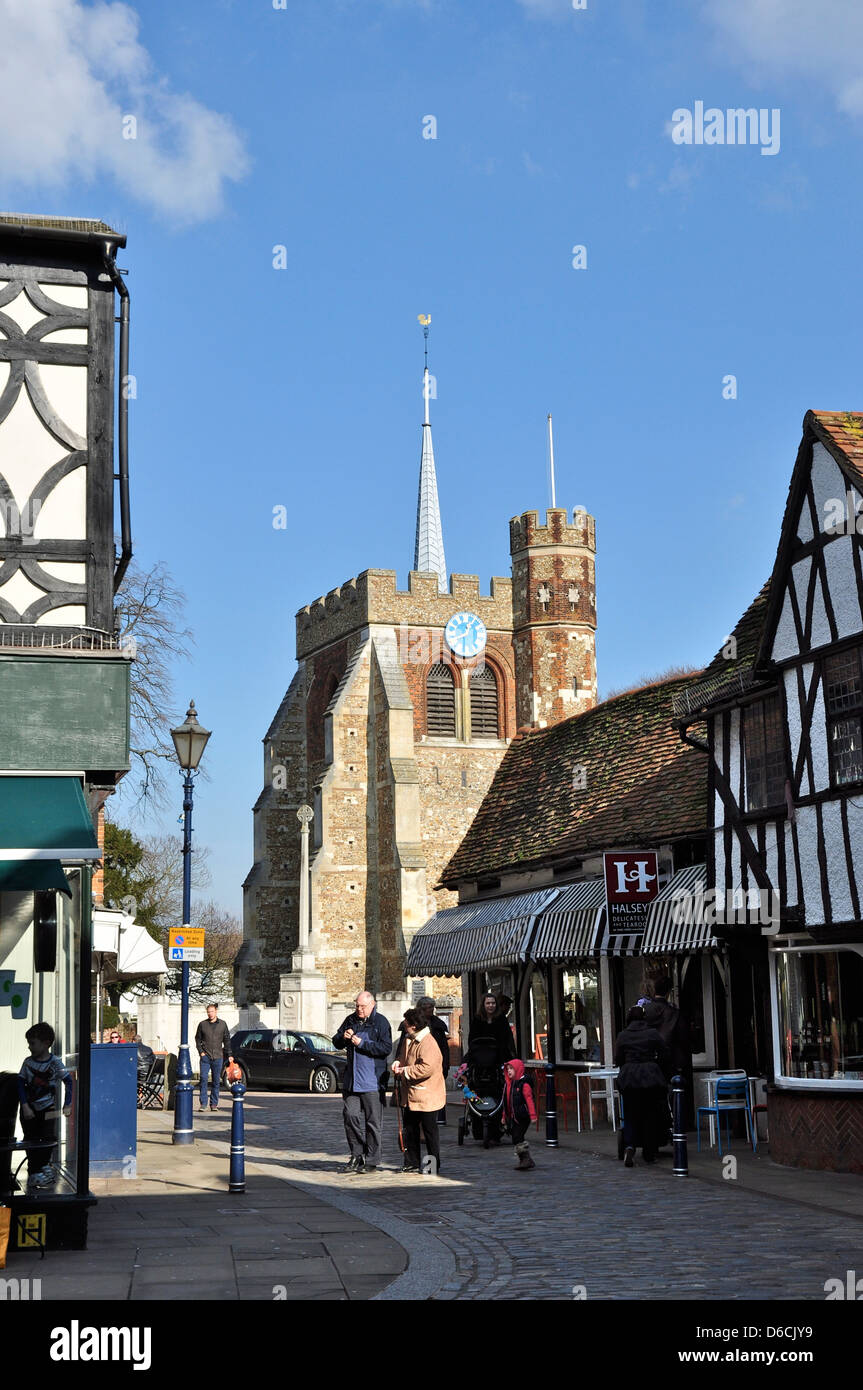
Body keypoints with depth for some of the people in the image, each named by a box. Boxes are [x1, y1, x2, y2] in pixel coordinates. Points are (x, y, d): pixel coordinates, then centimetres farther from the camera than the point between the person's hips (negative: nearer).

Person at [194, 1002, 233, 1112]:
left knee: (216, 1081, 4)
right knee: (203, 1079, -8)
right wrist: (201, 1051, -1)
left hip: (218, 1057, 1)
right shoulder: (202, 1024, 4)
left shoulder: (222, 1024, 6)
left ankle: (214, 1104, 11)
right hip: (205, 1057, -1)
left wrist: (229, 1055, 6)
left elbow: (227, 1040, 10)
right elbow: (198, 1039, 11)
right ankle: (203, 1103, -5)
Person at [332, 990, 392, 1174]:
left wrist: (361, 1044, -18)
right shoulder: (351, 1020, 13)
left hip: (372, 1081, -6)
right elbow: (336, 1042, 19)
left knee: (372, 1121, 0)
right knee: (350, 1115, 4)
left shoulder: (380, 1022, -5)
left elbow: (386, 1048, -14)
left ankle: (371, 1160, 7)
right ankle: (357, 1155, 16)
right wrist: (343, 1037, -4)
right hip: (351, 1079, 6)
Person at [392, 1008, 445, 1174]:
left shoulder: (428, 1043, -20)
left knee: (430, 1131, 1)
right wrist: (399, 1064, 5)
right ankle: (412, 1163, 22)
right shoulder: (409, 1040, 12)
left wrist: (405, 1071, -20)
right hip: (411, 1096, 10)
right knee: (410, 1129, 13)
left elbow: (427, 1068, -30)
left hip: (426, 1096, -10)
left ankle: (433, 1166, 9)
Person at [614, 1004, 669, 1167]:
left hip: (628, 1079, 1)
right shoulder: (654, 1033, 1)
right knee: (650, 1116, 9)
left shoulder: (622, 1035, 3)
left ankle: (629, 1146, -15)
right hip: (651, 1078, -1)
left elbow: (618, 1060, 6)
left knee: (630, 1116, 8)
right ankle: (649, 1154, 12)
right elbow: (664, 1056, 4)